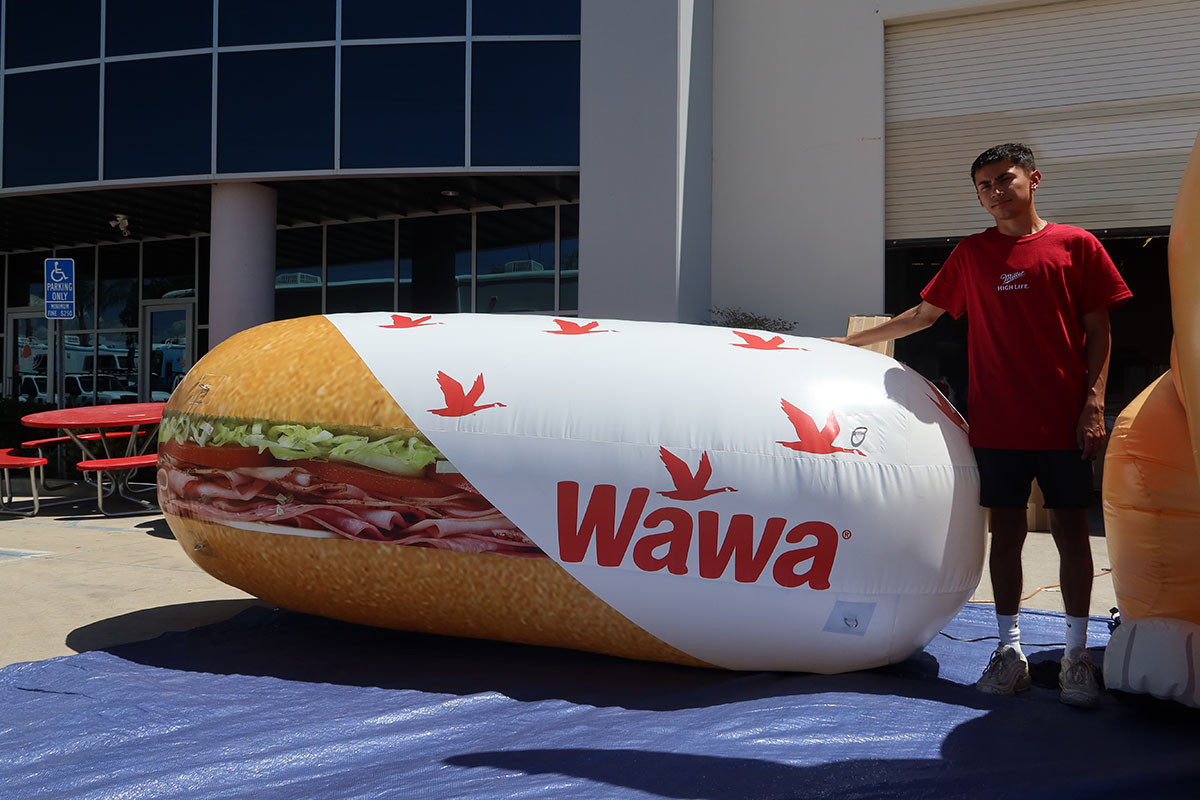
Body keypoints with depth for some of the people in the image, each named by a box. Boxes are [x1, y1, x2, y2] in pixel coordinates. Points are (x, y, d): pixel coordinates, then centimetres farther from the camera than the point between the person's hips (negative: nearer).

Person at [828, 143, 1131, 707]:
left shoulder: (1076, 246, 4)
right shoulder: (971, 254, 10)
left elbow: (1098, 332, 3)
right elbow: (922, 314, 18)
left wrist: (1093, 404, -6)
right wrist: (852, 341, 17)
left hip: (1065, 423, -1)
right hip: (997, 423, 2)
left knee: (1070, 530, 2)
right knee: (1006, 531, 5)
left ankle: (1076, 653, 13)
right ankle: (1010, 650, 14)